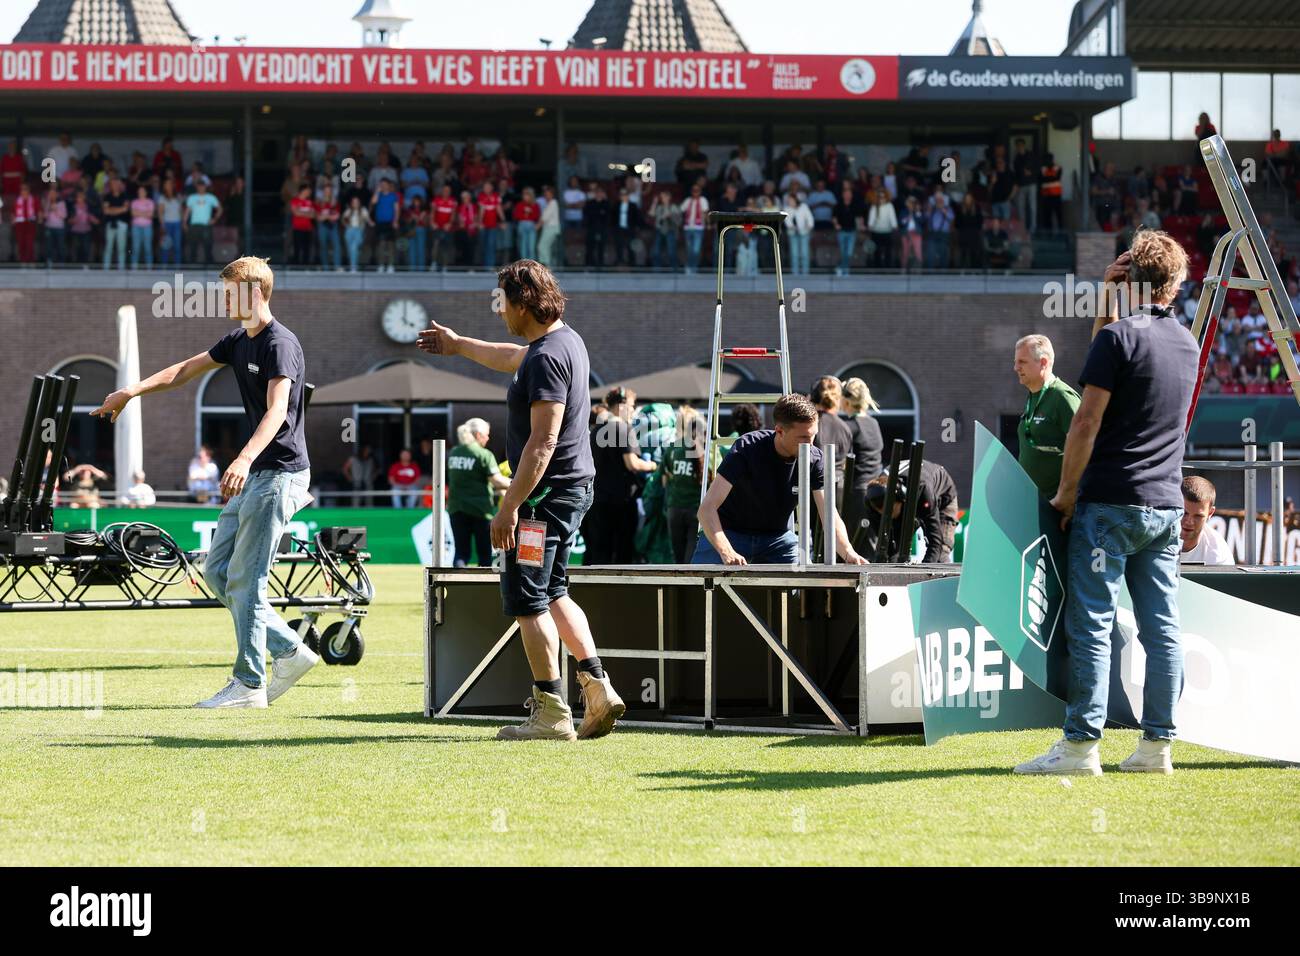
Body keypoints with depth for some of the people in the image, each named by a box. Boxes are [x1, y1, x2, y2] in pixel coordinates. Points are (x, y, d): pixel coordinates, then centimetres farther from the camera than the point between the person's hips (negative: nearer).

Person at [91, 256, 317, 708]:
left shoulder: (279, 344, -16)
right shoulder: (238, 341, 14)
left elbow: (277, 410, -29)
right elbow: (185, 370, 23)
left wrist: (244, 459, -44)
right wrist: (131, 391, 12)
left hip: (279, 475, -10)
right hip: (253, 476, 10)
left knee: (245, 580, -8)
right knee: (216, 571, 9)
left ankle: (249, 684, -2)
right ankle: (289, 651, 13)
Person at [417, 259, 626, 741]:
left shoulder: (547, 358, -20)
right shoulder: (564, 340, 12)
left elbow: (543, 442, -25)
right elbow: (513, 358, 35)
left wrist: (509, 507, -24)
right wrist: (458, 345, 49)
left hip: (547, 494, -10)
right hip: (573, 489, 10)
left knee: (528, 601, -4)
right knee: (552, 595, 18)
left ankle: (551, 712, -2)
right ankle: (598, 689, 11)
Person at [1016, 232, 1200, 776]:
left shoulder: (1119, 336, -9)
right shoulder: (1187, 343, 13)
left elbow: (1087, 421, -12)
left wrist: (1067, 492, -4)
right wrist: (1107, 311, 18)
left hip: (1109, 504, -7)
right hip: (1165, 507, 7)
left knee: (1091, 624, -7)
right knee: (1161, 628, 5)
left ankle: (1081, 744, -10)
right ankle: (1157, 745, 5)